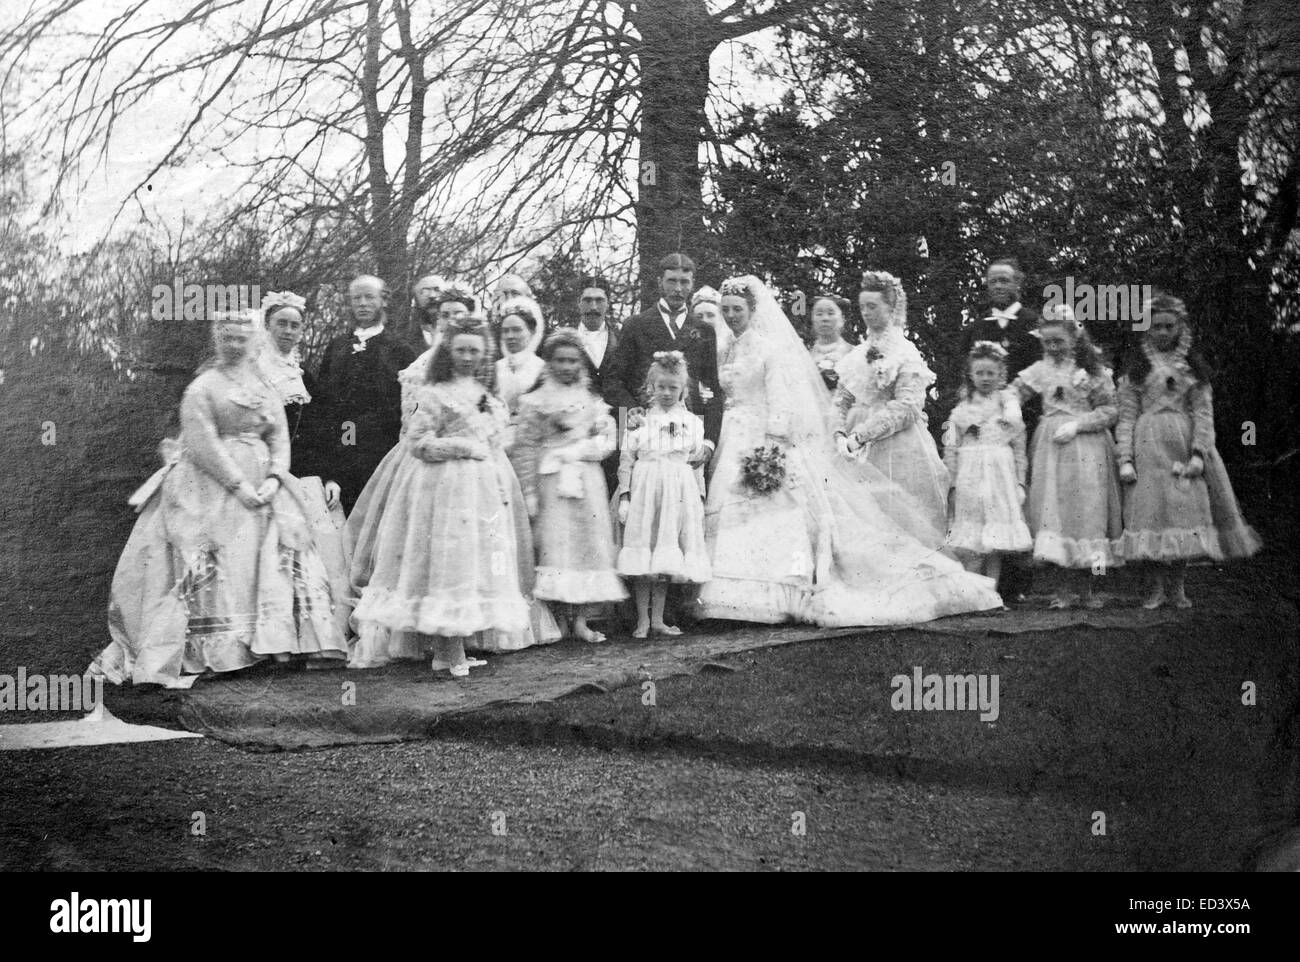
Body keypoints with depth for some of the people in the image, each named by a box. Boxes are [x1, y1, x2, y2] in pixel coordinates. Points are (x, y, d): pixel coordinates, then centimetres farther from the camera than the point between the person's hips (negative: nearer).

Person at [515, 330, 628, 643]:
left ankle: (579, 619, 8)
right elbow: (526, 448, -3)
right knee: (555, 544, -7)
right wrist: (528, 491, -7)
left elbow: (605, 443, 8)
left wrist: (574, 451, -8)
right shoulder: (536, 402, 0)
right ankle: (558, 620, 0)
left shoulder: (591, 400, 11)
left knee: (589, 544, 2)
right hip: (552, 481, -4)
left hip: (588, 481, 4)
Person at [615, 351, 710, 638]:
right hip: (645, 490, -2)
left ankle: (657, 618, 11)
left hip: (680, 493, 2)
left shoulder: (693, 422, 10)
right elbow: (626, 461, 3)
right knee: (643, 555, -3)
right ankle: (642, 619, 5)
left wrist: (700, 500, 8)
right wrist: (624, 498, -3)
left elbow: (697, 463, 13)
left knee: (667, 559, 3)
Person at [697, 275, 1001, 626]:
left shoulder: (772, 345, -5)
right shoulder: (736, 350, 19)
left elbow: (782, 400, -13)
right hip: (737, 447, 8)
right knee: (734, 519, -1)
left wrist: (769, 449, -22)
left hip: (768, 444, -8)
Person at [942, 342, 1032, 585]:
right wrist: (952, 484, 0)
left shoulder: (1009, 406, 7)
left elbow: (1019, 446, 8)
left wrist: (1020, 482, 4)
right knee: (972, 550, -3)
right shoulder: (962, 411, 5)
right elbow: (951, 450, 4)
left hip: (1001, 476, 1)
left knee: (996, 547, 3)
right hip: (970, 477, -1)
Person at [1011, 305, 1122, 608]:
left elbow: (1110, 411, -1)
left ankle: (1085, 587, 7)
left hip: (1086, 447, -2)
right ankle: (1063, 588, -1)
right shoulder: (1040, 370, 10)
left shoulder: (1093, 370, 2)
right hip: (1051, 446, 2)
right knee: (1053, 511, -5)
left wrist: (1076, 424, -13)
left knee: (1086, 511, -2)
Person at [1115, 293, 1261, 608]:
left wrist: (1199, 452, -10)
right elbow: (1127, 415, 2)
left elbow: (1204, 412, 2)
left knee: (1187, 508, -2)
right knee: (1151, 509, -5)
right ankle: (1158, 586, 2)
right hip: (1148, 446, -1)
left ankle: (1177, 586, 6)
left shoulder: (1193, 366, 9)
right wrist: (1125, 459, -7)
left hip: (1185, 443, 1)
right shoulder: (1136, 366, 6)